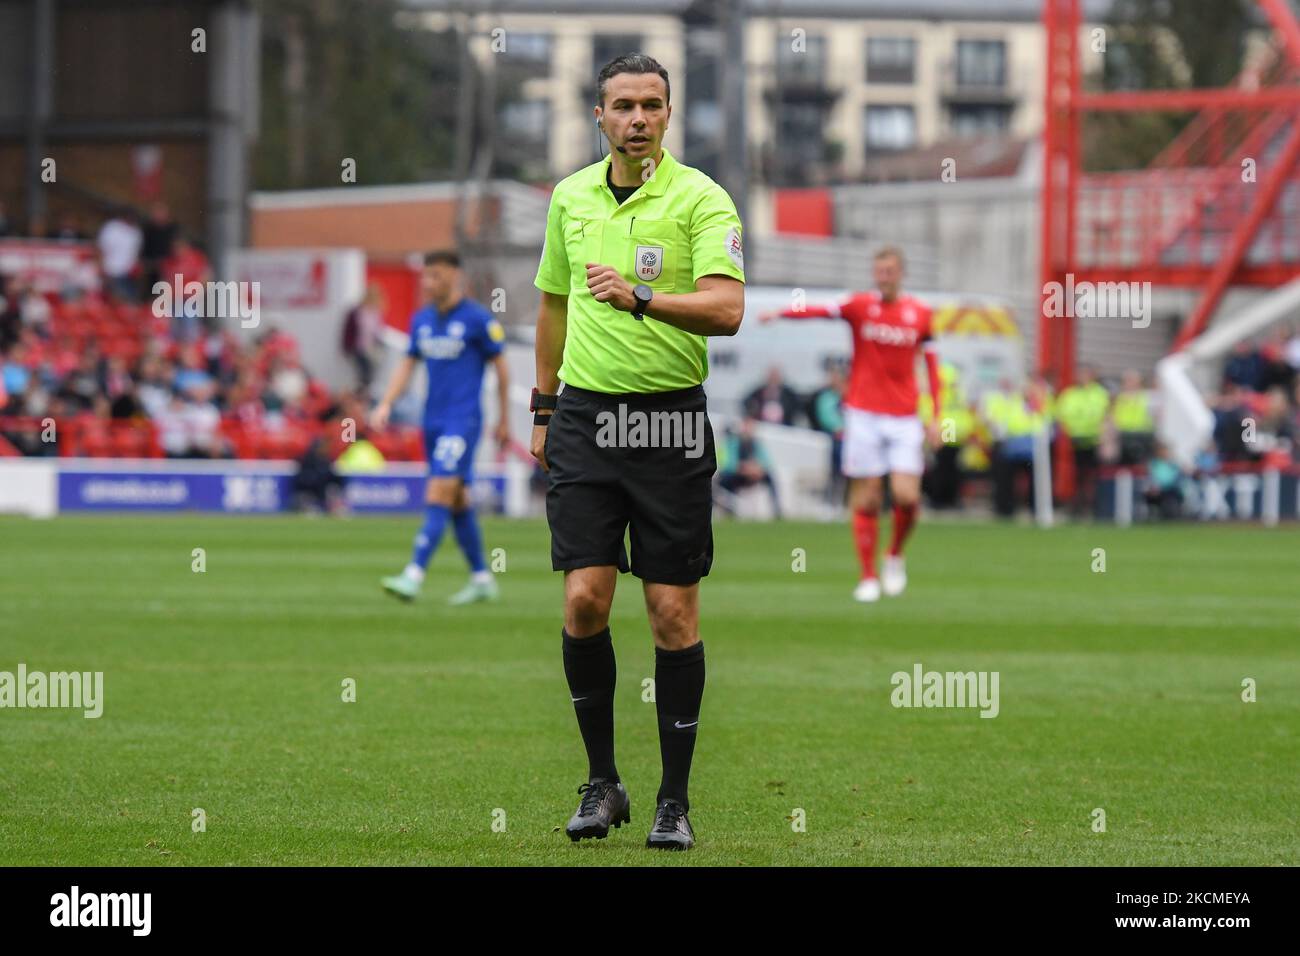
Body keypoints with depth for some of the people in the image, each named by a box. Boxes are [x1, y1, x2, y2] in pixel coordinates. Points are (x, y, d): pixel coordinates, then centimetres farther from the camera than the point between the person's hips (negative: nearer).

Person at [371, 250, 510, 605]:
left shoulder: (478, 319, -7)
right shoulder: (422, 319, 10)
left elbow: (500, 367, -1)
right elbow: (408, 363, 16)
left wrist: (504, 420, 4)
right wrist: (386, 404, 2)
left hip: (463, 421, -7)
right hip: (433, 421, 7)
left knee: (439, 495, -16)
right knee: (458, 502, 11)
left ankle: (414, 576, -24)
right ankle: (481, 579, 20)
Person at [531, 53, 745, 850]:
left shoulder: (700, 199, -6)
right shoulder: (571, 197, 9)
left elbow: (726, 308, -19)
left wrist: (640, 298, -32)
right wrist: (544, 408, 25)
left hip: (671, 424, -3)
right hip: (585, 418, 3)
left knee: (674, 611, -1)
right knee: (584, 600, -6)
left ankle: (676, 799, 8)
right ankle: (602, 783, 8)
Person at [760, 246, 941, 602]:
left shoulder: (920, 314, 6)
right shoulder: (861, 305, 0)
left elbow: (931, 366, 13)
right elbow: (822, 311, -19)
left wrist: (935, 417, 7)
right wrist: (779, 314, -37)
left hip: (904, 418, 1)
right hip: (864, 414, -1)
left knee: (907, 496, -10)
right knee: (865, 500, -2)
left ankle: (895, 556, 16)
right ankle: (869, 577, 7)